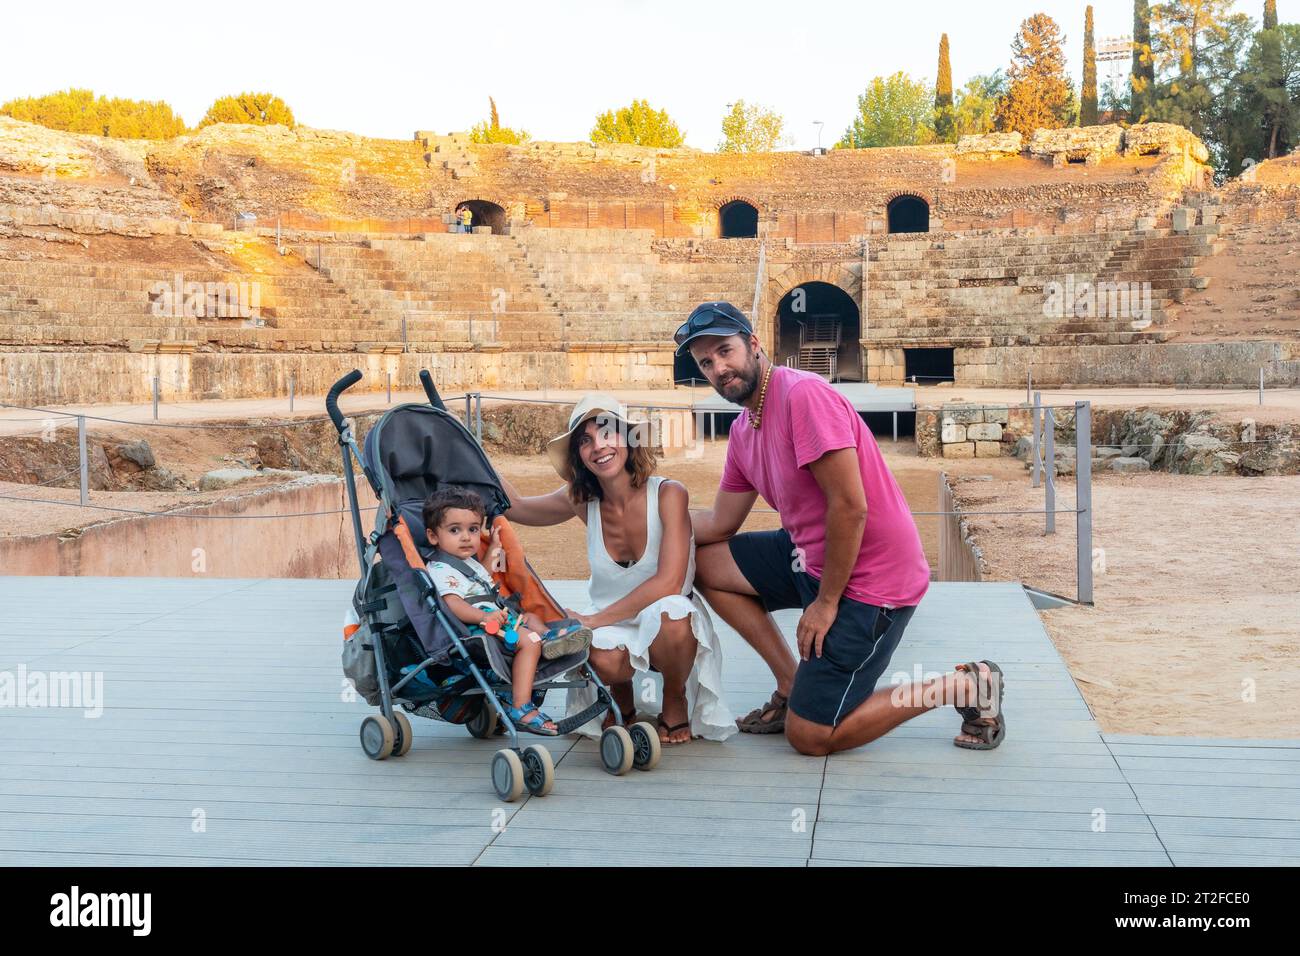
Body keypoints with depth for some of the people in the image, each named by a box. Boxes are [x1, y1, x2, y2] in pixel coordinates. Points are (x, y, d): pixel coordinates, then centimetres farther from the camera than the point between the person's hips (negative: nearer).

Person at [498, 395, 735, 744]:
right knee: (601, 659, -35)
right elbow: (515, 506, 12)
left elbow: (669, 582, -25)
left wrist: (595, 619, -25)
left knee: (669, 613, -38)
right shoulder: (583, 501, -4)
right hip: (613, 631, 2)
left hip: (674, 627, -2)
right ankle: (621, 702, 5)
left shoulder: (668, 494, -17)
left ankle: (675, 701, -5)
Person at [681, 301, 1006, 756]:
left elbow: (850, 507, -24)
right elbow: (720, 525, 16)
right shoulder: (742, 430, 9)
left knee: (809, 737, -6)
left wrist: (826, 602, -17)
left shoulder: (803, 393, -21)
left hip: (869, 579, -9)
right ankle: (794, 688, 11)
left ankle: (964, 685, 6)